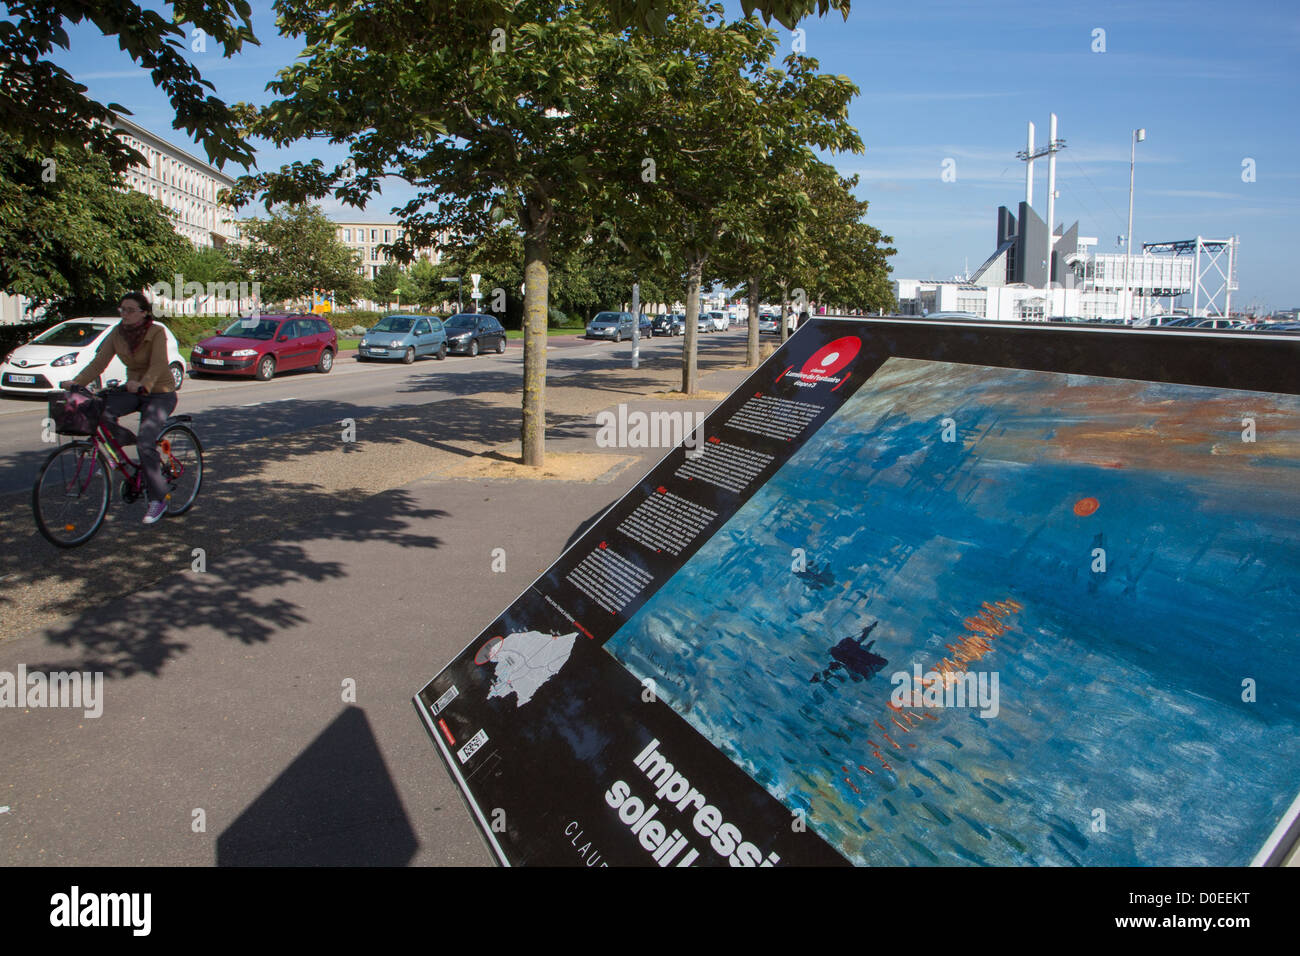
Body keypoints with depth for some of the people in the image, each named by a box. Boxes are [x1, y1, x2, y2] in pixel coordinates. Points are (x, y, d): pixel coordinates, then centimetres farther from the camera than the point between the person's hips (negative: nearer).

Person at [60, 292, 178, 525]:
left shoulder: (156, 332, -14)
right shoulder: (117, 334, 1)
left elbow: (157, 365, -28)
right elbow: (99, 362, -7)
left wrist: (143, 384, -47)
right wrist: (76, 382, -22)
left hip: (160, 394, -6)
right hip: (134, 391, 6)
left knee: (145, 442, -23)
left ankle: (158, 499, -11)